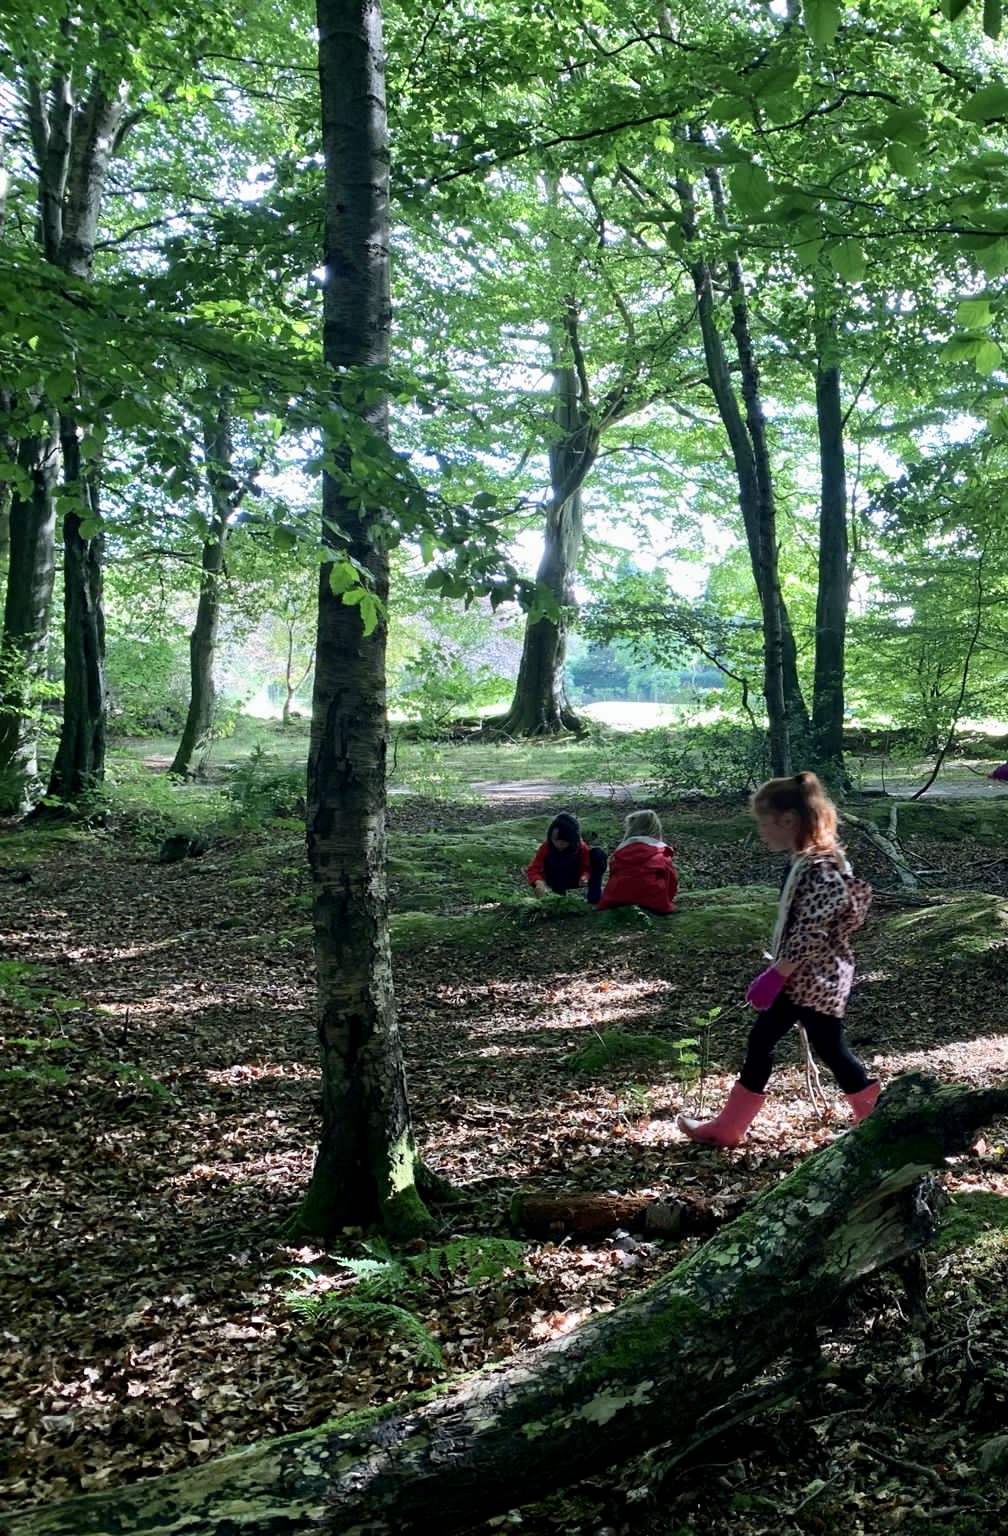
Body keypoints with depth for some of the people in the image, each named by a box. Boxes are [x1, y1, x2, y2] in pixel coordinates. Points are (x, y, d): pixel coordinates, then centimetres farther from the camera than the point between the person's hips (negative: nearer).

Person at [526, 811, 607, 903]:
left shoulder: (581, 848, -25)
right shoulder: (546, 847, -28)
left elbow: (586, 868, -19)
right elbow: (533, 869, -33)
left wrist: (585, 876, -43)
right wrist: (539, 882, -54)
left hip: (576, 879, 1)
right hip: (556, 881, -1)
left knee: (598, 854, -20)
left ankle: (594, 896, -17)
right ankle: (559, 895, -16)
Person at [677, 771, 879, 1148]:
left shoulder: (819, 868, -22)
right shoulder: (808, 861, 9)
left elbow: (810, 934, -25)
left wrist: (774, 976, -20)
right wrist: (777, 974, 20)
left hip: (815, 979, -10)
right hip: (801, 978, 10)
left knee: (830, 1050, 0)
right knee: (760, 1041, 13)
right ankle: (727, 1128, 21)